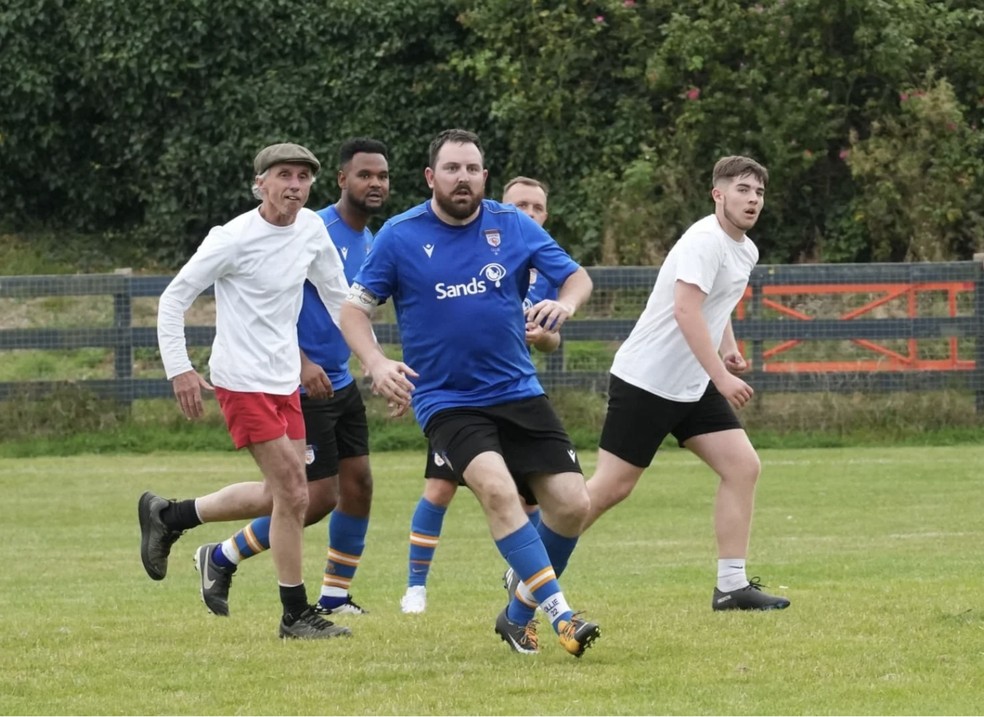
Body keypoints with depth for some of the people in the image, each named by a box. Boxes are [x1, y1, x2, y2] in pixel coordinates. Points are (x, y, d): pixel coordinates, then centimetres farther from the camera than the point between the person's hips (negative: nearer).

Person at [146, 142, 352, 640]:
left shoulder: (312, 230, 4)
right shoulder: (234, 239, -15)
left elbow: (338, 298, 17)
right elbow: (173, 300, -9)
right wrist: (179, 369, -15)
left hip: (285, 382, 8)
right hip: (242, 381, -8)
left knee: (278, 496, 10)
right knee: (292, 493, -10)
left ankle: (167, 516, 28)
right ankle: (296, 615, 0)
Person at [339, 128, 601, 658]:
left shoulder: (513, 226, 2)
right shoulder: (400, 236, -4)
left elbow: (577, 276, 5)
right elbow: (354, 307, 2)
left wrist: (565, 302, -19)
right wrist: (377, 364, -16)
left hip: (518, 393, 4)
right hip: (445, 400, -4)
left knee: (571, 503, -4)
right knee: (496, 487, -29)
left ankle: (519, 613, 18)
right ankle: (559, 614, -29)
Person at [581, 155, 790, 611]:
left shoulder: (746, 252, 12)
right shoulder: (704, 242, -18)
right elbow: (685, 310, -30)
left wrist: (729, 348, 14)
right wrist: (721, 376, -34)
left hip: (693, 386, 9)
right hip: (646, 380, -9)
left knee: (743, 467, -4)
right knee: (612, 487, -6)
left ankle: (732, 586, -2)